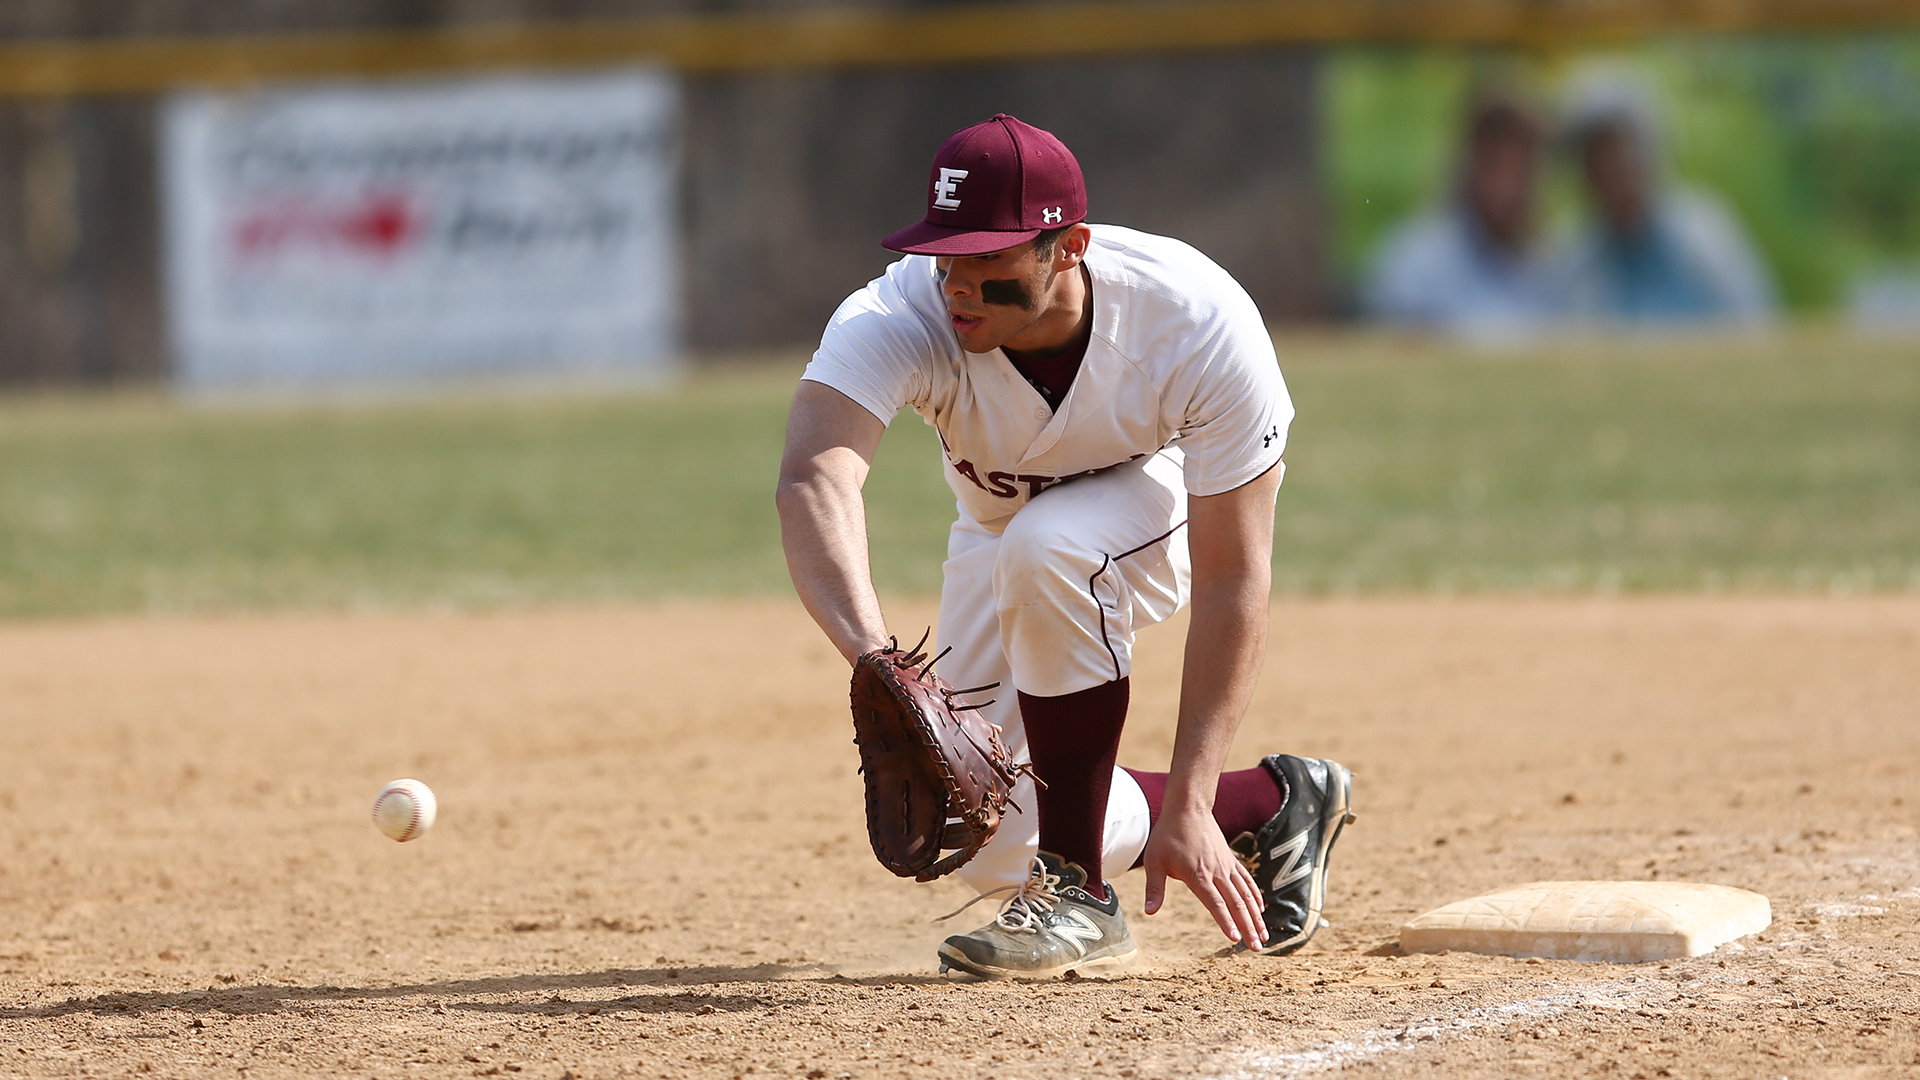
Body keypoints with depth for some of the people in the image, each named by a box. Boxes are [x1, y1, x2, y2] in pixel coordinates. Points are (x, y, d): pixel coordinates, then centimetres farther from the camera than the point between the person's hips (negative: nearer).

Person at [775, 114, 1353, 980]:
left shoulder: (1198, 325, -38)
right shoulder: (899, 317, -36)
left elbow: (1232, 583, -34)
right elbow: (813, 481, -54)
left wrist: (1185, 805, -40)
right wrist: (874, 655, -74)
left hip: (1173, 500, -4)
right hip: (1003, 531, 4)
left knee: (1048, 546, -38)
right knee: (989, 843, -2)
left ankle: (1080, 893, -25)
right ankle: (1269, 806, 21)